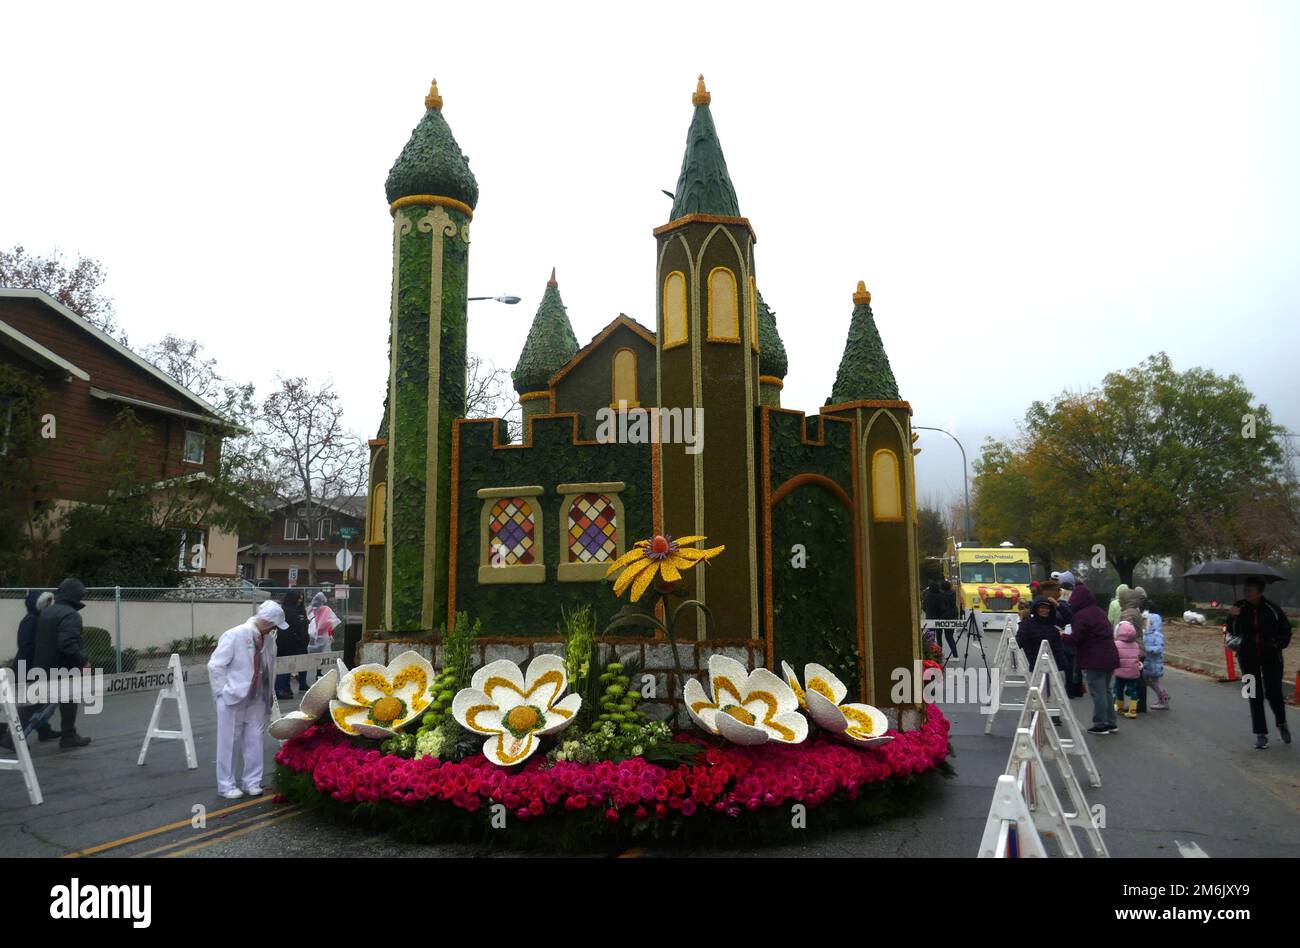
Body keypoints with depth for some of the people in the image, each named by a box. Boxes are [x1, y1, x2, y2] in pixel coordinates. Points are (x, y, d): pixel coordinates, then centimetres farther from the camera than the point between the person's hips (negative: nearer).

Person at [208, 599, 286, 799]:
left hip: (256, 700, 5)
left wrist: (268, 695, 5)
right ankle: (226, 785, 19)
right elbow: (215, 666, -13)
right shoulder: (234, 636, -17)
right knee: (230, 743, 6)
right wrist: (223, 692, -10)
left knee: (255, 742, 9)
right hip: (232, 699, -5)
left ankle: (252, 782, 22)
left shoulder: (268, 640, 0)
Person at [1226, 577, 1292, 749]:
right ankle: (1261, 735, 11)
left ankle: (1282, 724, 29)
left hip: (1270, 656, -1)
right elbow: (1232, 632, -4)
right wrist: (1232, 617, -22)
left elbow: (1286, 630, 3)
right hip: (1248, 657, 1)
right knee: (1255, 696, 4)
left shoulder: (1272, 609, -9)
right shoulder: (1239, 607, -5)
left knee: (1273, 693, -2)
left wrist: (1277, 645, -12)